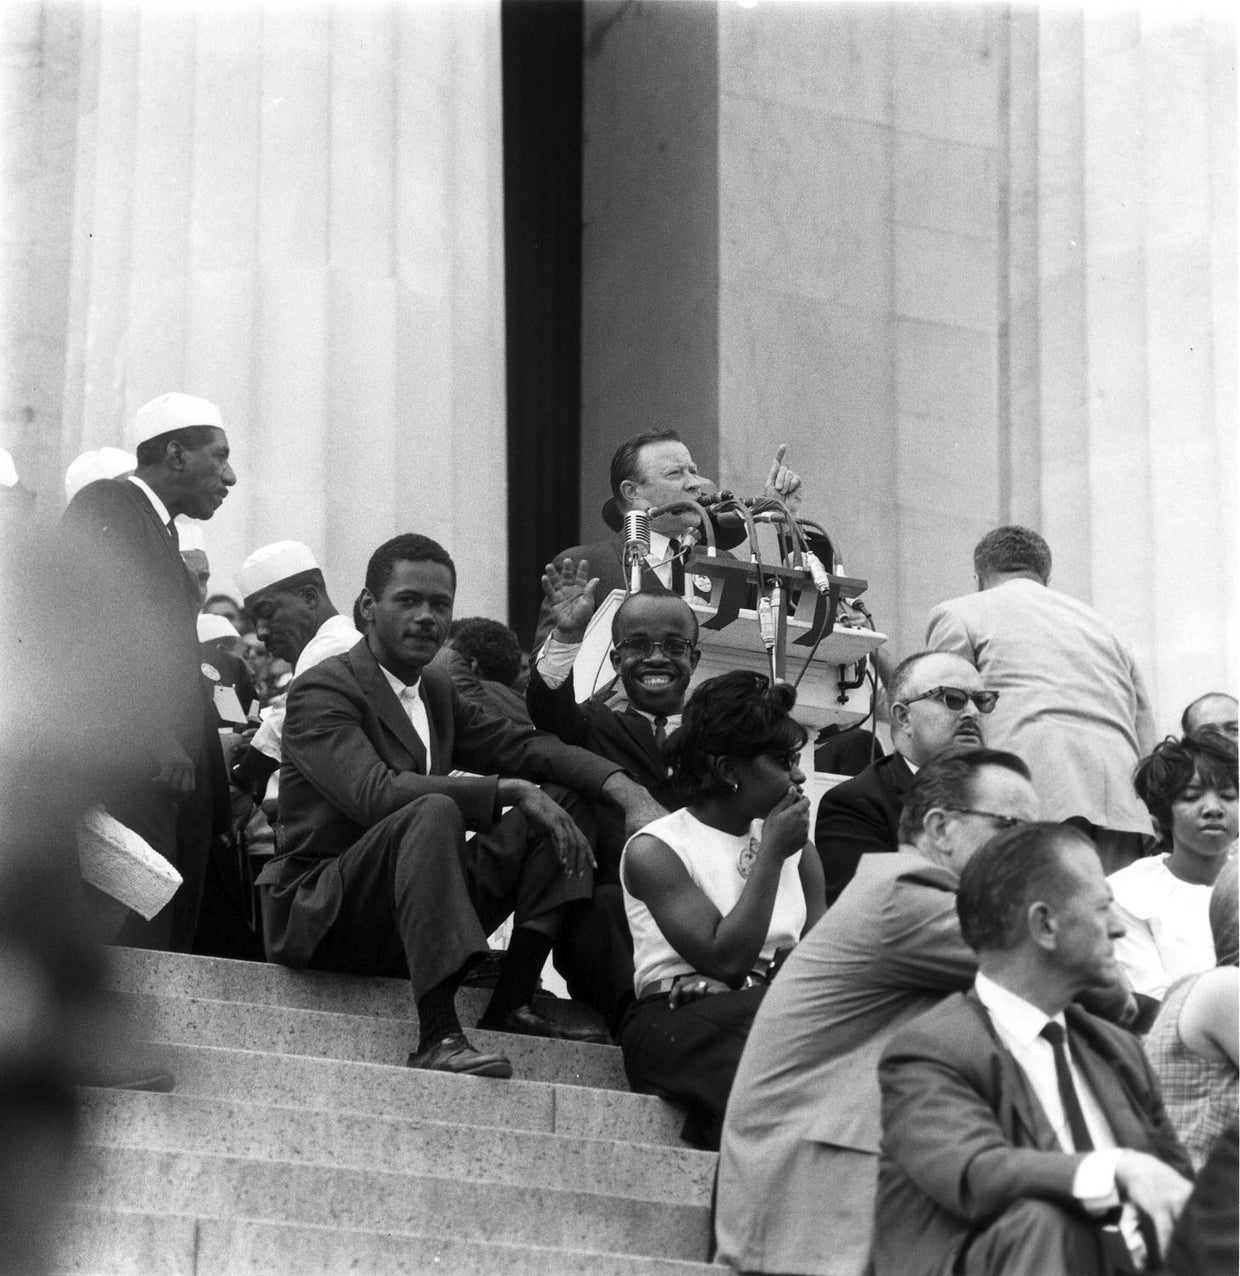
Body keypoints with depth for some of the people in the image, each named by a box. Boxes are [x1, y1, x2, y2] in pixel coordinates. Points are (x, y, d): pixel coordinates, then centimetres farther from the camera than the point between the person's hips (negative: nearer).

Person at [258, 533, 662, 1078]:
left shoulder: (436, 693, 16)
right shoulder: (323, 690, -11)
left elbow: (523, 747, 13)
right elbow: (375, 793, -26)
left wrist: (623, 786, -6)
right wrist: (511, 792, -27)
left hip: (403, 920, 8)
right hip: (322, 915, -8)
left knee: (554, 823, 1)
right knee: (434, 812, -34)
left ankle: (511, 1005, -10)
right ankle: (437, 1036, -42)